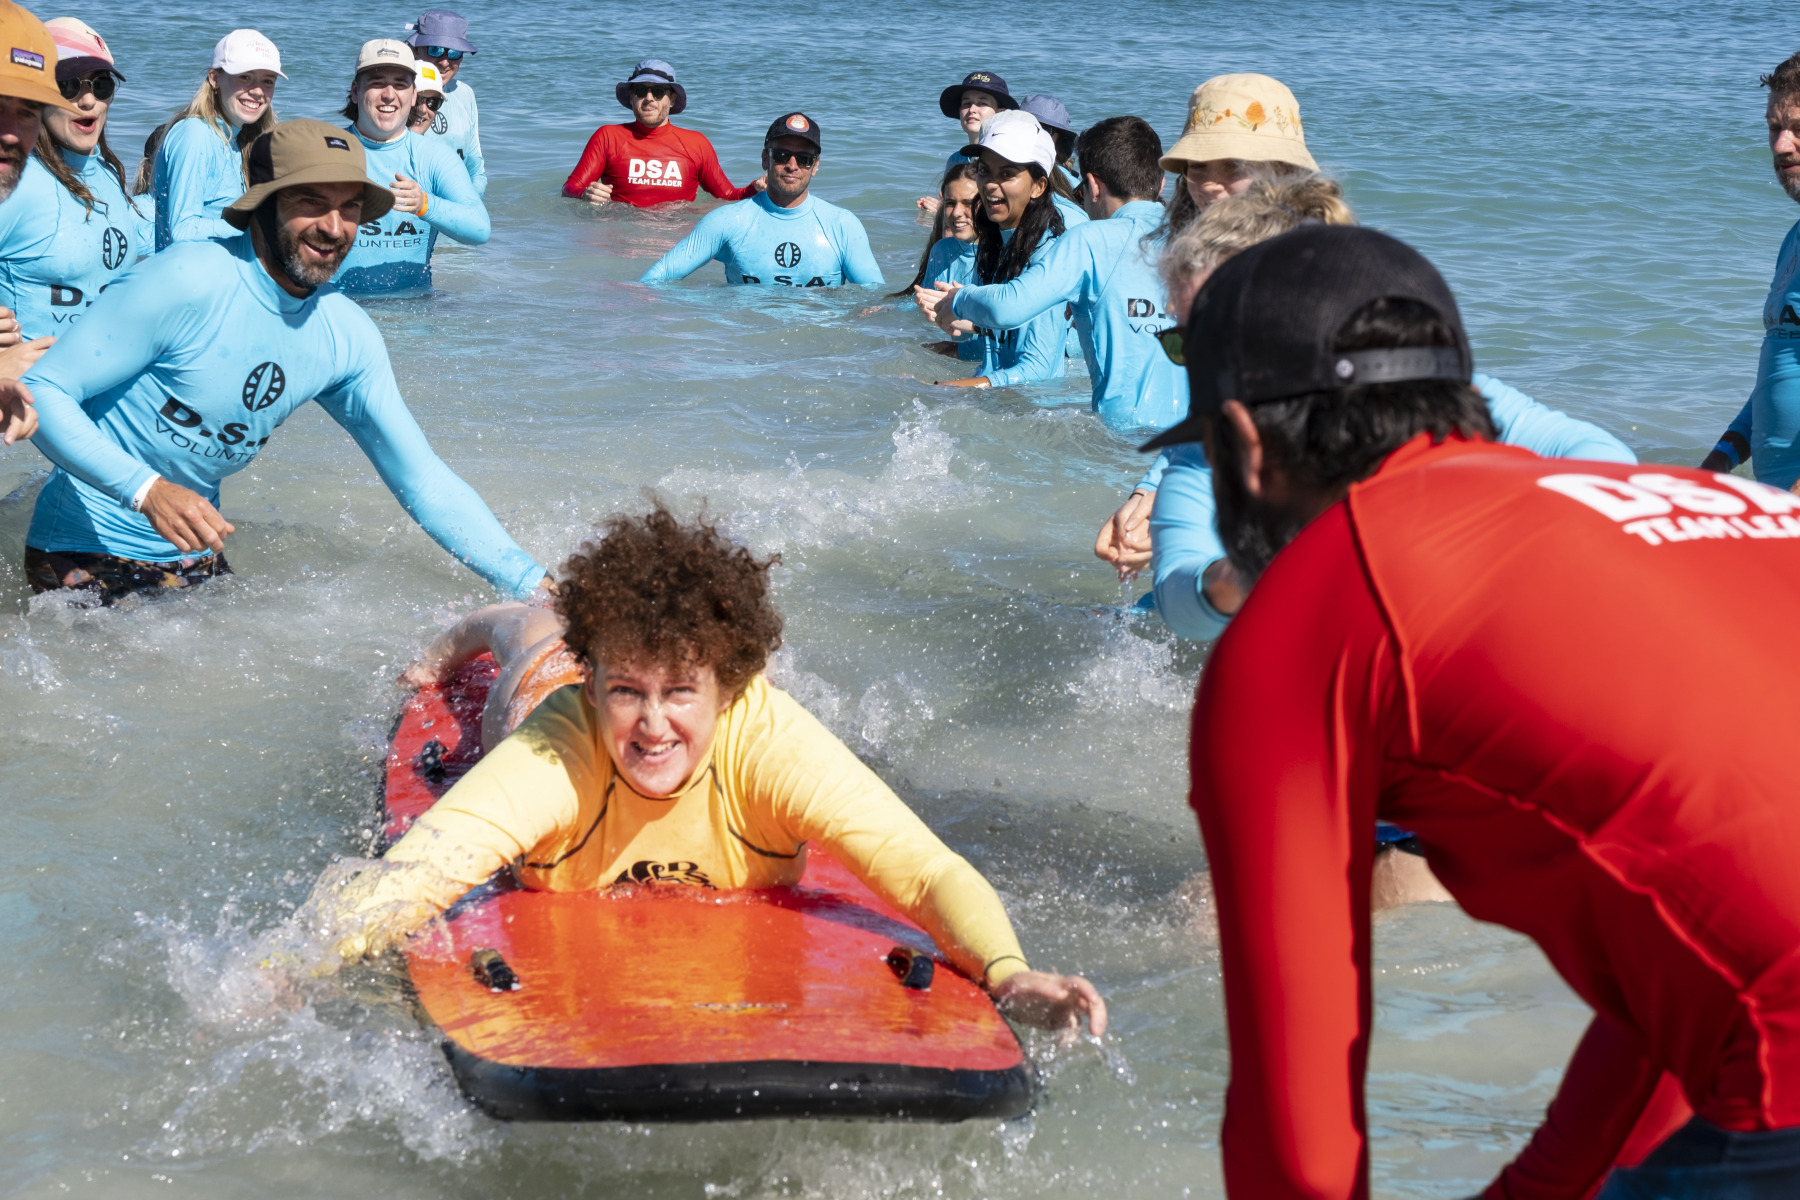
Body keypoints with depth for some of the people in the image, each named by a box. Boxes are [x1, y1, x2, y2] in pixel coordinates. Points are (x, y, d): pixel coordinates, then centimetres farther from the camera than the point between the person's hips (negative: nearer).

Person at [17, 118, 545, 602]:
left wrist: (531, 584, -4)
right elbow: (44, 390, -21)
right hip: (85, 555, -6)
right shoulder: (185, 281, -22)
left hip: (194, 558, 6)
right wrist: (147, 490, -34)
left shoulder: (348, 337, -3)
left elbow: (422, 480, 4)